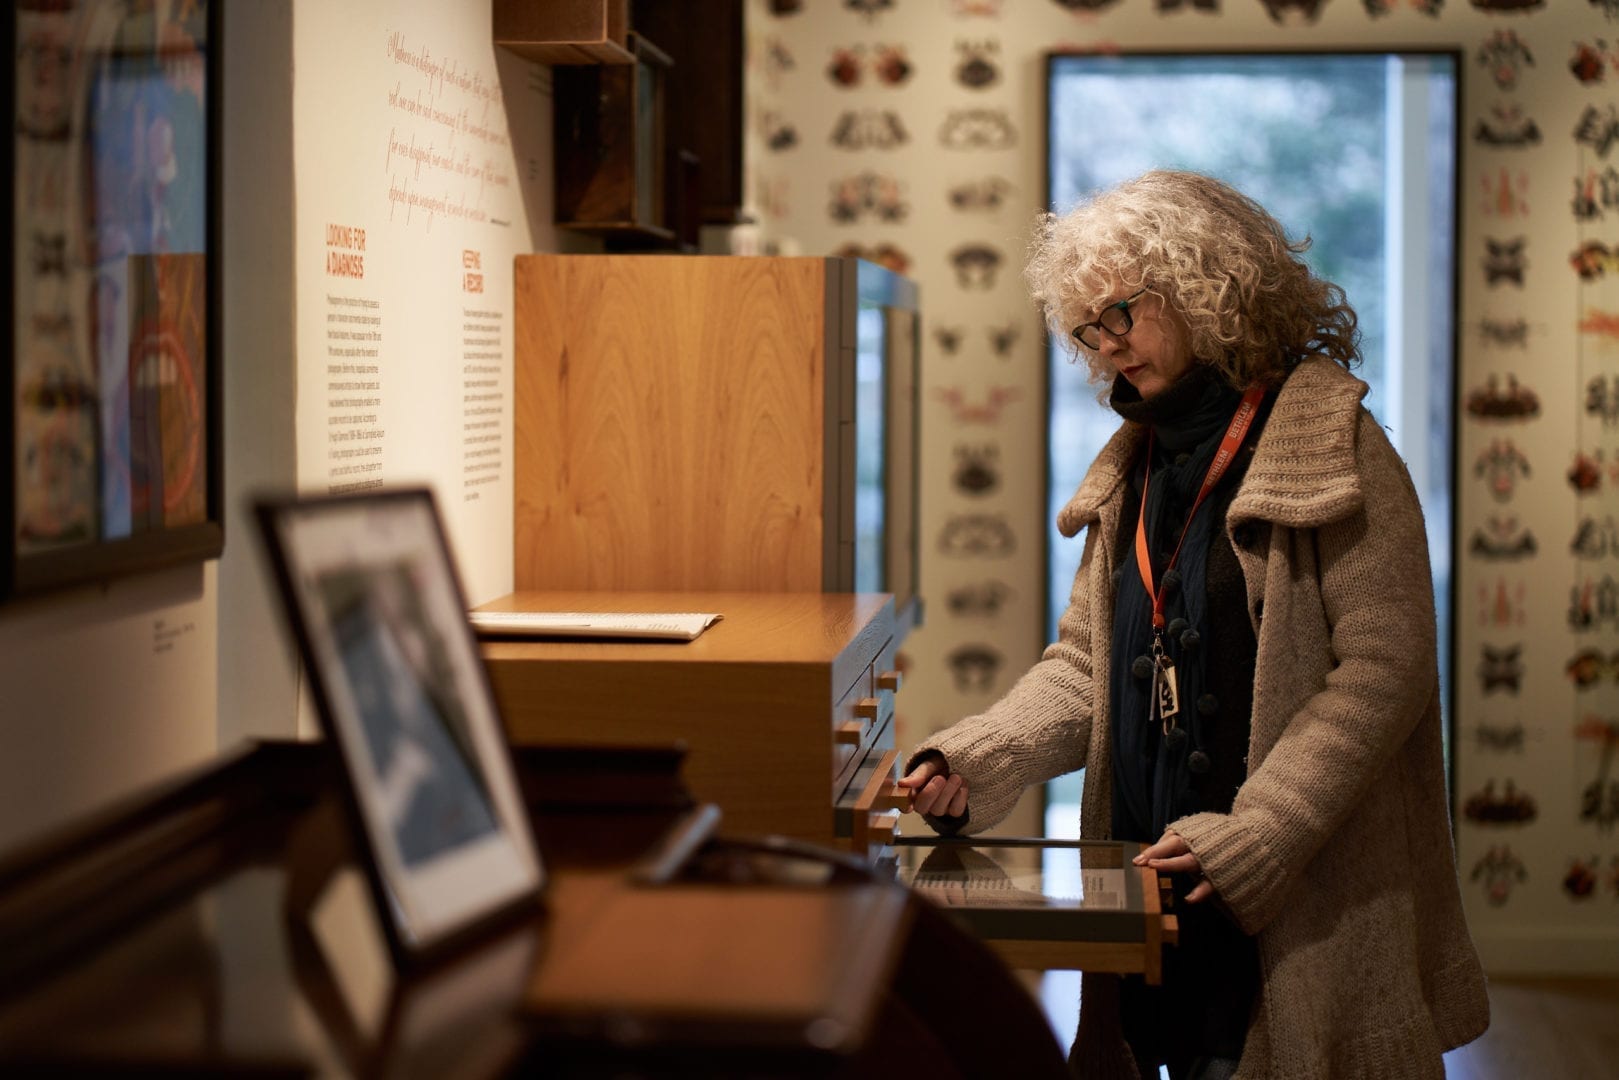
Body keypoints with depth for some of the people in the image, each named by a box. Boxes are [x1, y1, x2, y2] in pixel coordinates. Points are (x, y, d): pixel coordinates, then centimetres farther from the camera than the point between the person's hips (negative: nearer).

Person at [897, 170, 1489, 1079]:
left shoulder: (1332, 448, -9)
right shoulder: (1137, 468, 13)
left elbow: (1384, 666, -15)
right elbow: (1087, 665, 11)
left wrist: (1255, 837, -20)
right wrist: (973, 763, -5)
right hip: (1163, 891, 6)